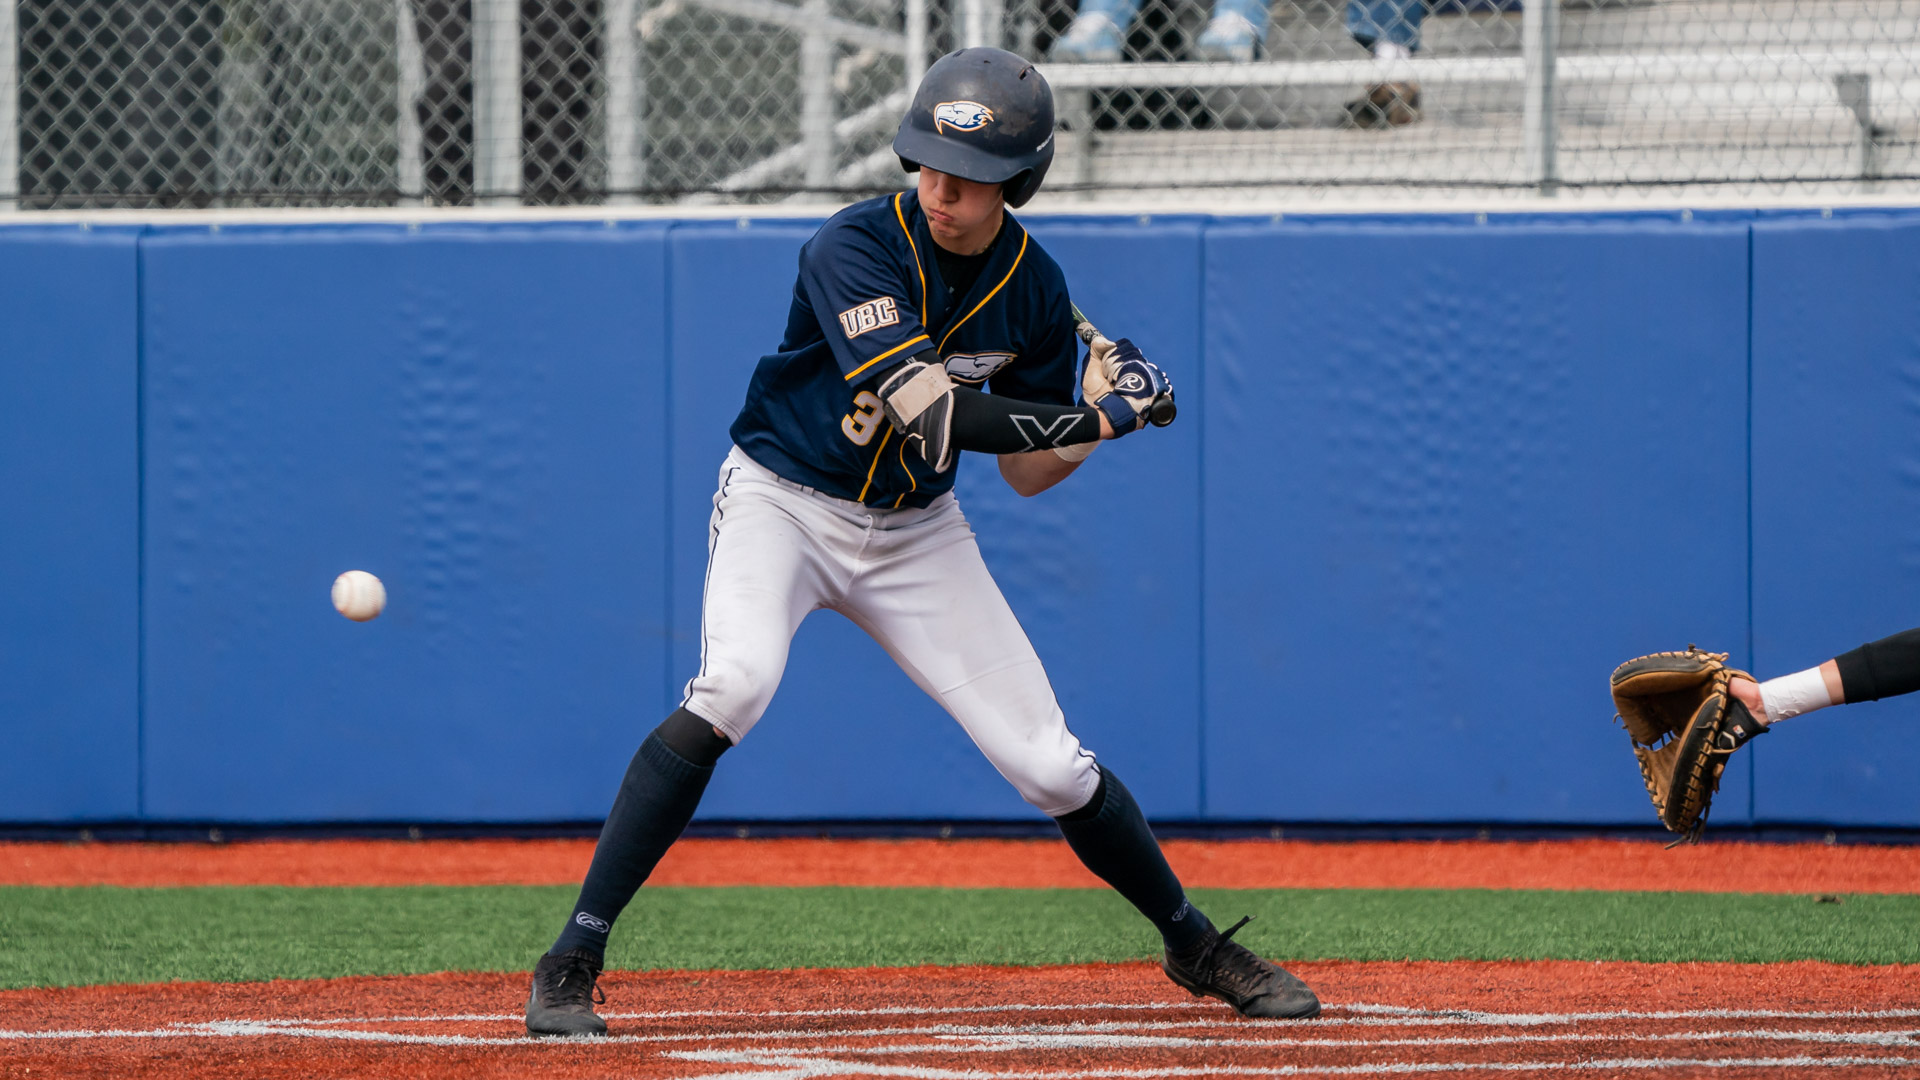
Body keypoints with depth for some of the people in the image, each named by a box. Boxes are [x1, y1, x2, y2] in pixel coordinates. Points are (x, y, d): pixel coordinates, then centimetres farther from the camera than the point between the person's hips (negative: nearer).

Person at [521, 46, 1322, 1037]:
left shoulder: (1035, 291, -7)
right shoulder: (854, 249, -24)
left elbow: (1027, 471, 2)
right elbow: (934, 413, -33)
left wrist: (1095, 416, -18)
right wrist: (1093, 420, -29)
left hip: (916, 534, 4)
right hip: (784, 501, -4)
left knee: (1050, 764, 0)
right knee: (736, 682, -33)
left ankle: (1195, 946, 26)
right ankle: (572, 962, -29)